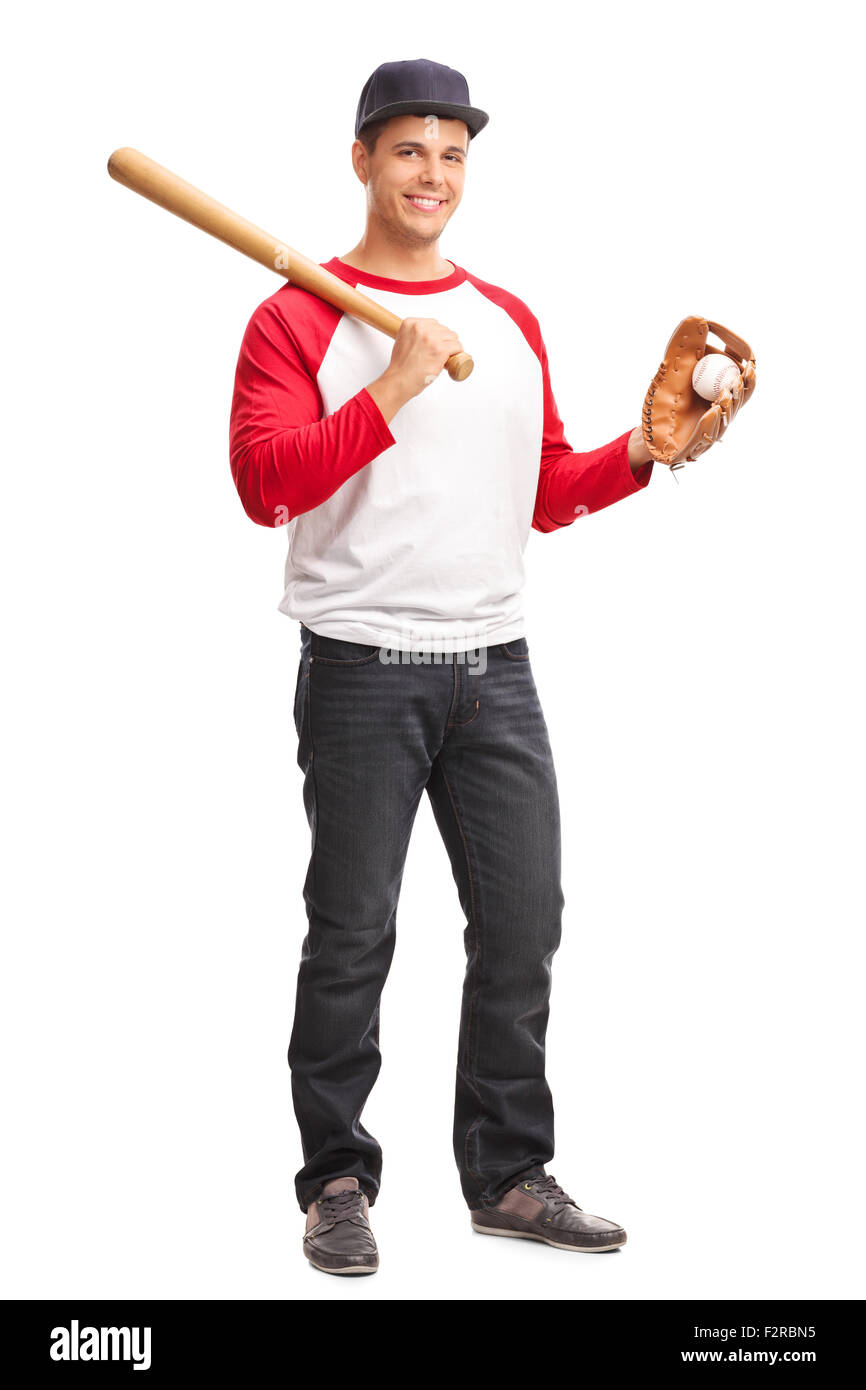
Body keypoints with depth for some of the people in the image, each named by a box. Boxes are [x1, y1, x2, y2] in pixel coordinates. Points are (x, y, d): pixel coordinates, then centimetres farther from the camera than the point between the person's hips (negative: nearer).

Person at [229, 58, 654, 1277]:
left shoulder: (512, 323, 16)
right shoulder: (299, 319, -2)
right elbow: (265, 484, -15)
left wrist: (640, 453, 3)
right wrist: (393, 390, -22)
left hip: (495, 665, 5)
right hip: (364, 669, -5)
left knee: (524, 923, 6)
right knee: (352, 935, 0)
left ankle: (509, 1175, 18)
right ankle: (337, 1183, 13)